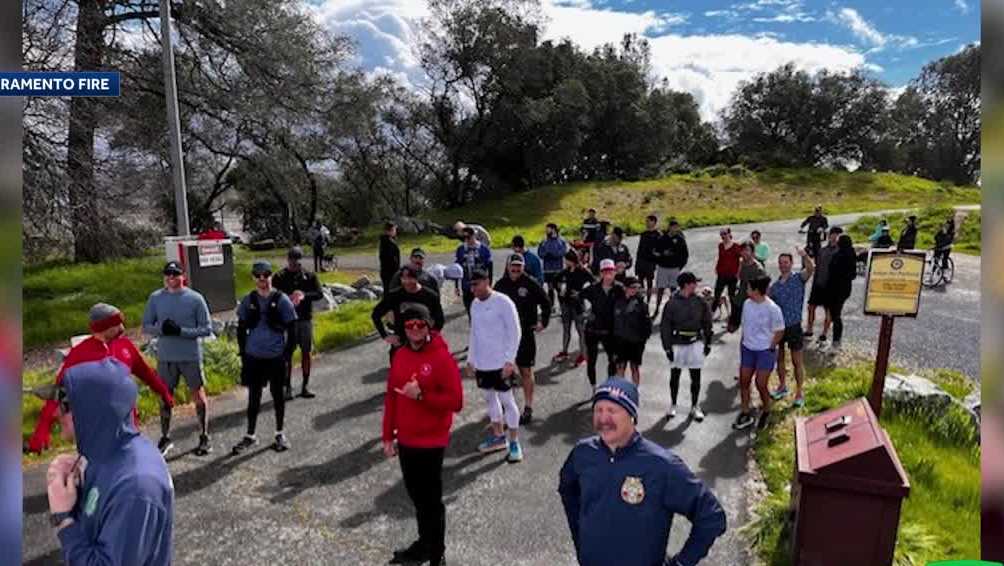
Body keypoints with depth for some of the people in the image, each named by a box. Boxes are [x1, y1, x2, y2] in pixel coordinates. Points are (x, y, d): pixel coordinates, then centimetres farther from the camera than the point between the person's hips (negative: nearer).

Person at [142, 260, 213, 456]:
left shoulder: (195, 298, -8)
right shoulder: (155, 298, 1)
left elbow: (207, 329, -7)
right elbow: (146, 326, 5)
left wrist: (181, 331, -20)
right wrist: (161, 329, -16)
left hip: (191, 356, -2)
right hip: (165, 357, 3)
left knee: (198, 395, 7)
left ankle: (204, 437, 21)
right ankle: (165, 438, 30)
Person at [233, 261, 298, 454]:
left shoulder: (282, 300, -6)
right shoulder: (248, 300, 0)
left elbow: (291, 329, -2)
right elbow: (241, 328, 8)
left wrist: (287, 353, -6)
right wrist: (243, 353, 4)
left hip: (276, 356, -2)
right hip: (253, 357, 2)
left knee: (277, 394, 11)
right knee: (254, 396, 10)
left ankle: (280, 434, 26)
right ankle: (250, 436, 24)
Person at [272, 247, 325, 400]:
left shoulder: (309, 276, 4)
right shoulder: (279, 277, 0)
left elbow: (320, 294, -4)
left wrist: (304, 295, -20)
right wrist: (288, 299, -23)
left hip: (305, 319, 2)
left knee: (306, 353, 6)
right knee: (287, 354, 0)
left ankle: (304, 387, 16)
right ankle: (288, 387, 8)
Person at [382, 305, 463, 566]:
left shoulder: (442, 357, -16)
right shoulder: (400, 356, 3)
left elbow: (455, 401, -18)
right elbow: (391, 397, 8)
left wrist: (421, 395, -26)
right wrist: (388, 436, 8)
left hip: (431, 442, -6)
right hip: (406, 440, 6)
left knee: (432, 500, 8)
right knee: (416, 495, 20)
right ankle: (424, 544, 39)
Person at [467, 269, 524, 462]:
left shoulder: (503, 302, -13)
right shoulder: (474, 304, 6)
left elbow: (515, 333, -13)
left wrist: (509, 360, -17)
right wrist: (470, 359, 14)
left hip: (501, 362, -7)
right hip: (481, 363, 7)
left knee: (506, 400, 1)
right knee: (489, 398, 15)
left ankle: (514, 442, 12)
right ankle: (498, 437, 30)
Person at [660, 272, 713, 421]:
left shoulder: (700, 302, -3)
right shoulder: (672, 303, -11)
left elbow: (707, 323, 8)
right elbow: (665, 326, -6)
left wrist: (708, 343, 8)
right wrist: (667, 347, -8)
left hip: (695, 343, 2)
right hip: (677, 344, -2)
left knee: (696, 377, 7)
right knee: (675, 376, 11)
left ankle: (694, 406, 23)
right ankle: (673, 405, 28)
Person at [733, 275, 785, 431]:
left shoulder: (772, 309, -18)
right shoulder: (747, 304, -1)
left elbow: (779, 332, -10)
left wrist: (769, 348, -9)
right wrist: (743, 343, 9)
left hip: (765, 351, -6)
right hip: (747, 349, 6)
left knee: (760, 384, -1)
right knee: (744, 381, 8)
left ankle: (766, 412, 26)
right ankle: (746, 414, 23)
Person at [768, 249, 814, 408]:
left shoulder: (798, 278, -7)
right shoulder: (775, 285, 6)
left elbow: (811, 268, -28)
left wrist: (805, 256, -46)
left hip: (794, 326, -5)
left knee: (797, 362, 5)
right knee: (779, 359, 17)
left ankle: (799, 393, 18)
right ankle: (782, 386, 35)